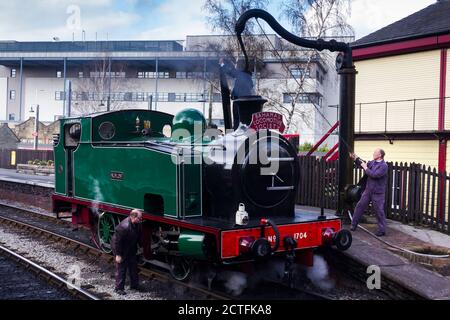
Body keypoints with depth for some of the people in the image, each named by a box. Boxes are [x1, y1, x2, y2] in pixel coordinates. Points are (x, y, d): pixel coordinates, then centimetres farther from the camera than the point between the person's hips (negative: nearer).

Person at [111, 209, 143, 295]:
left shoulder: (137, 224, -10)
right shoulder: (124, 227, -35)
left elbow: (139, 236, 9)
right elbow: (117, 241, -28)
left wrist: (141, 245, 10)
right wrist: (118, 255, -23)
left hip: (131, 250, 8)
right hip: (122, 251, -8)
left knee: (133, 267, 17)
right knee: (121, 269, 3)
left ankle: (134, 285, 33)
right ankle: (119, 288, 18)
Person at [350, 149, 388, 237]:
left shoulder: (383, 166, -14)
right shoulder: (372, 163, 8)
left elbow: (374, 175, -25)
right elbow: (362, 164, 24)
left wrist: (365, 167, -16)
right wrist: (355, 158, 10)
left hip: (378, 193, -7)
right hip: (368, 190, 7)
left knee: (379, 211, -1)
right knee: (360, 206, 9)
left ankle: (382, 230, 9)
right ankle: (353, 225, 19)